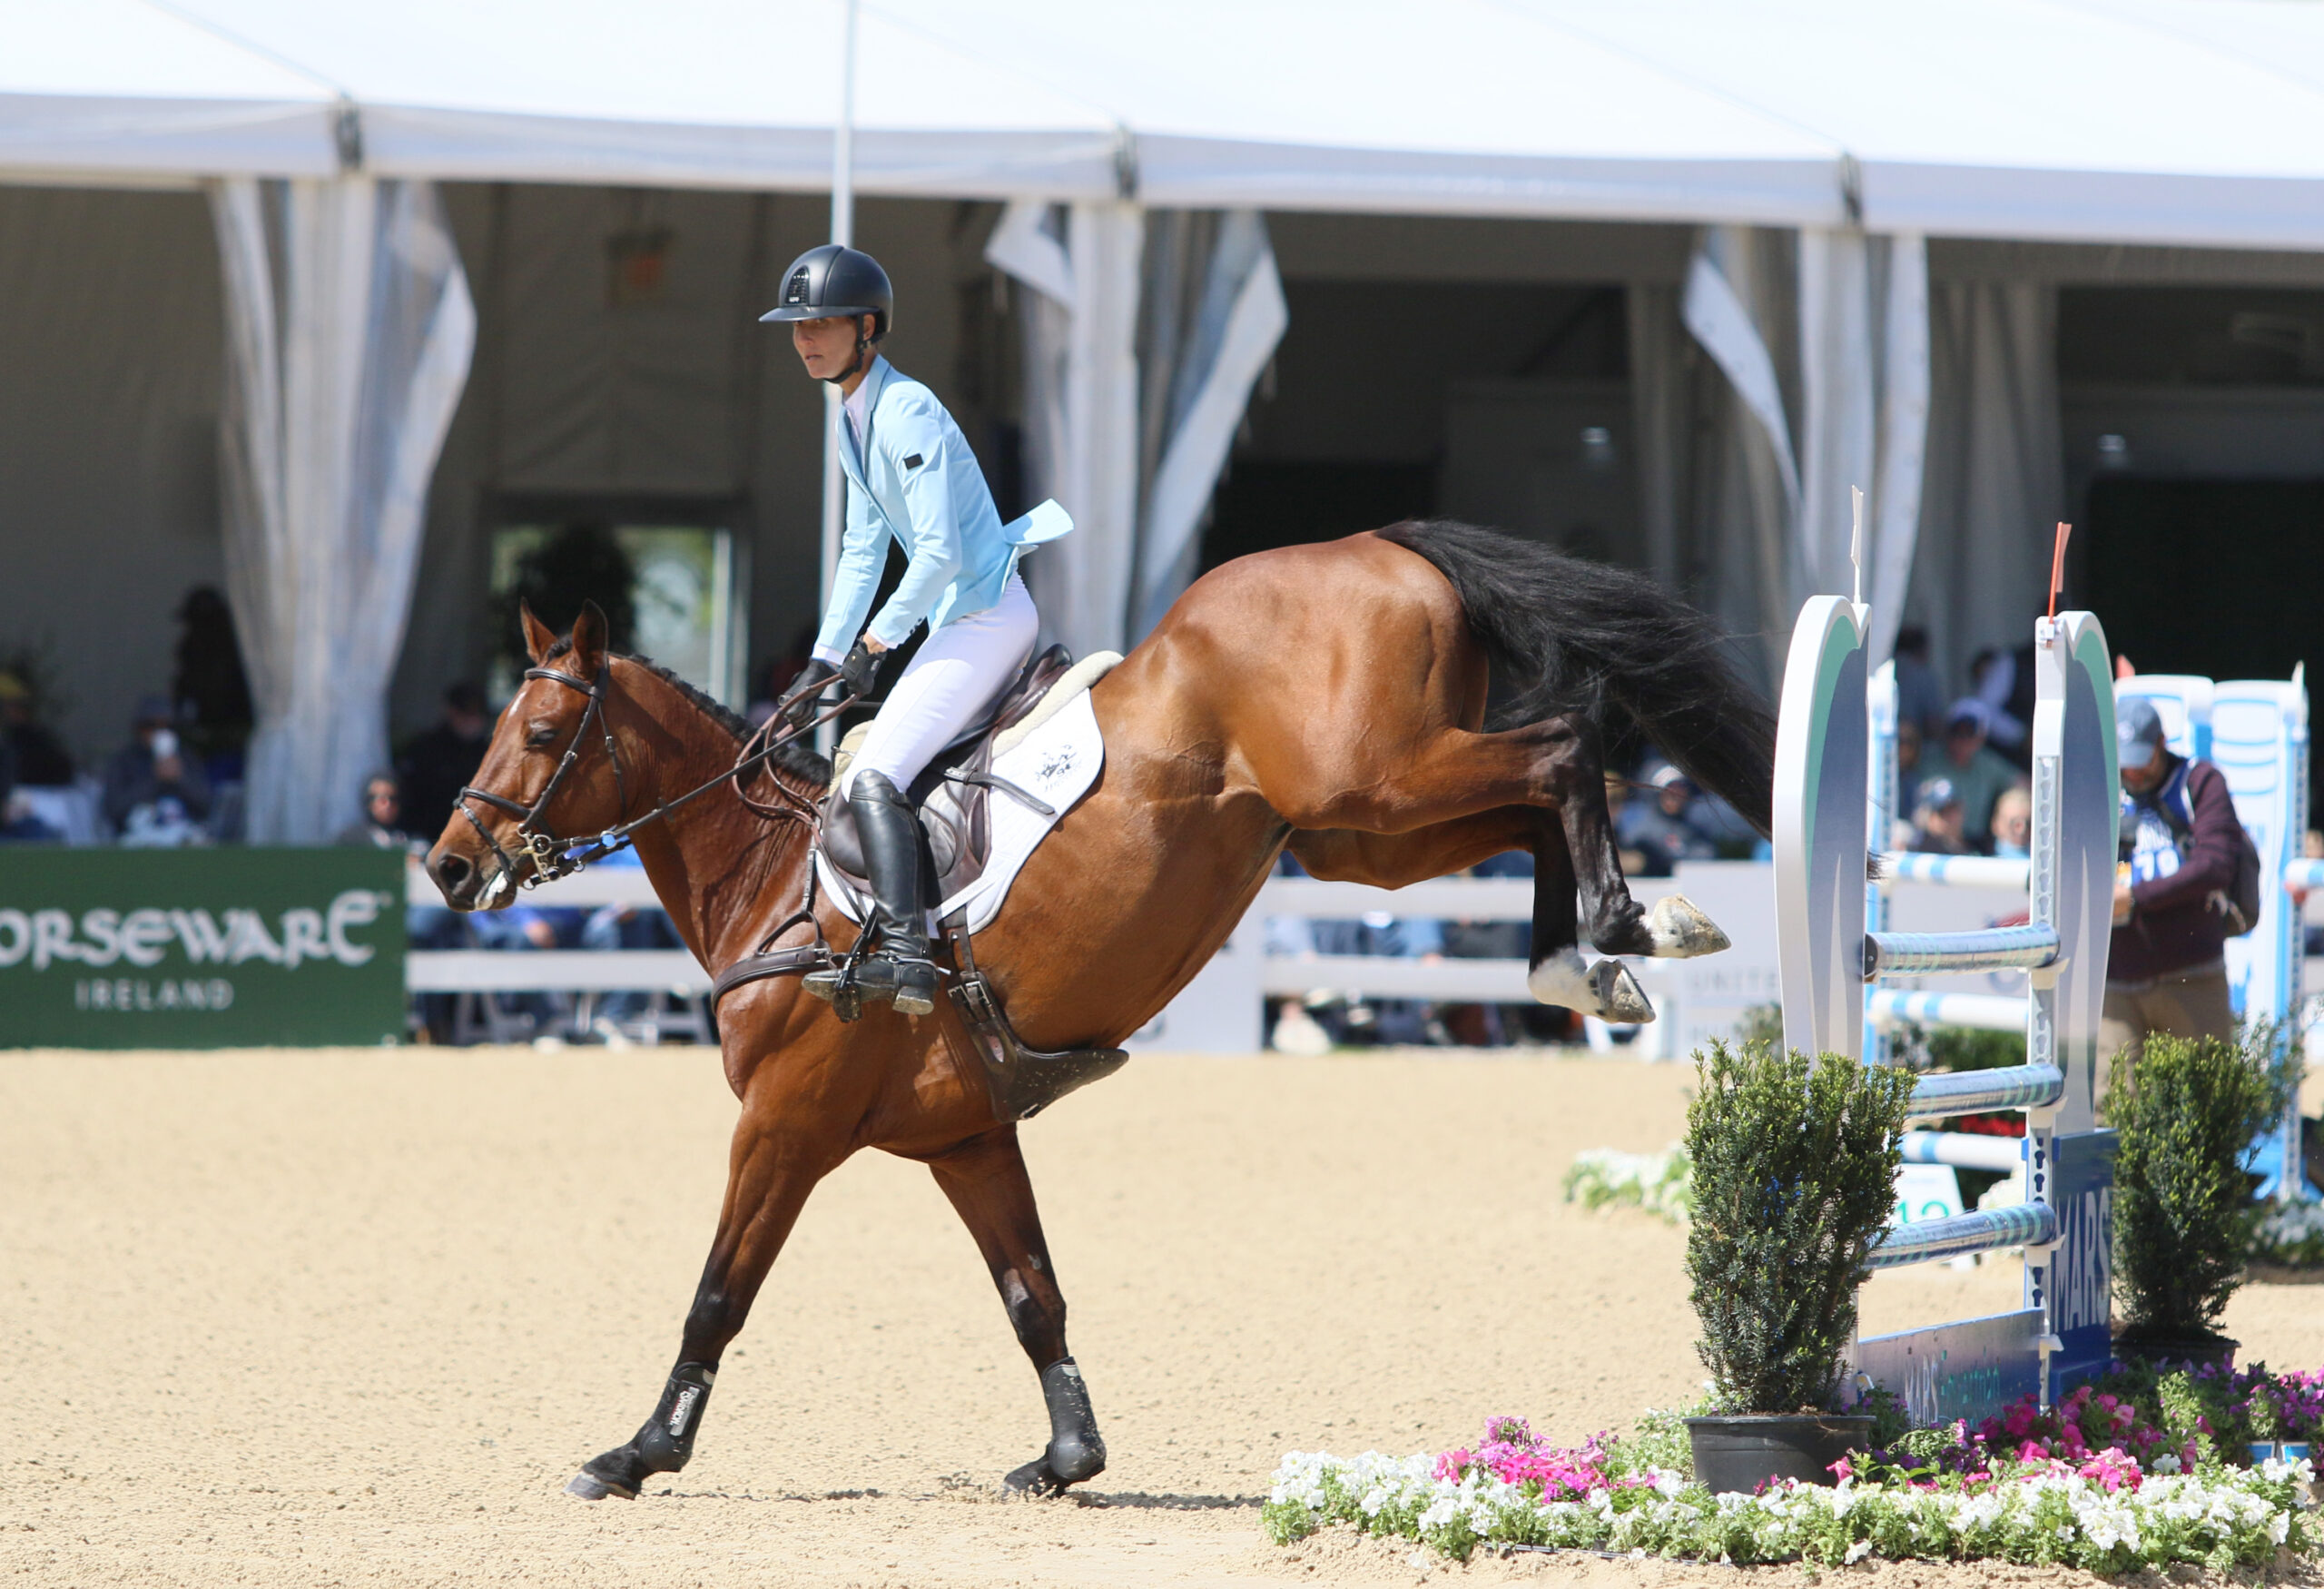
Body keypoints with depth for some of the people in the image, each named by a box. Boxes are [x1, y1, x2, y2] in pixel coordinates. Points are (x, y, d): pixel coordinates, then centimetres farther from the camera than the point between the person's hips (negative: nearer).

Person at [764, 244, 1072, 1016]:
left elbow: (940, 553, -21)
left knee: (873, 778, -22)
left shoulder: (906, 412, -16)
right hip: (966, 623, 11)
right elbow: (863, 553, 22)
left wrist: (877, 642, -13)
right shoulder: (854, 421, 15)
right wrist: (826, 660, 16)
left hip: (985, 613, -11)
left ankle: (904, 954, -35)